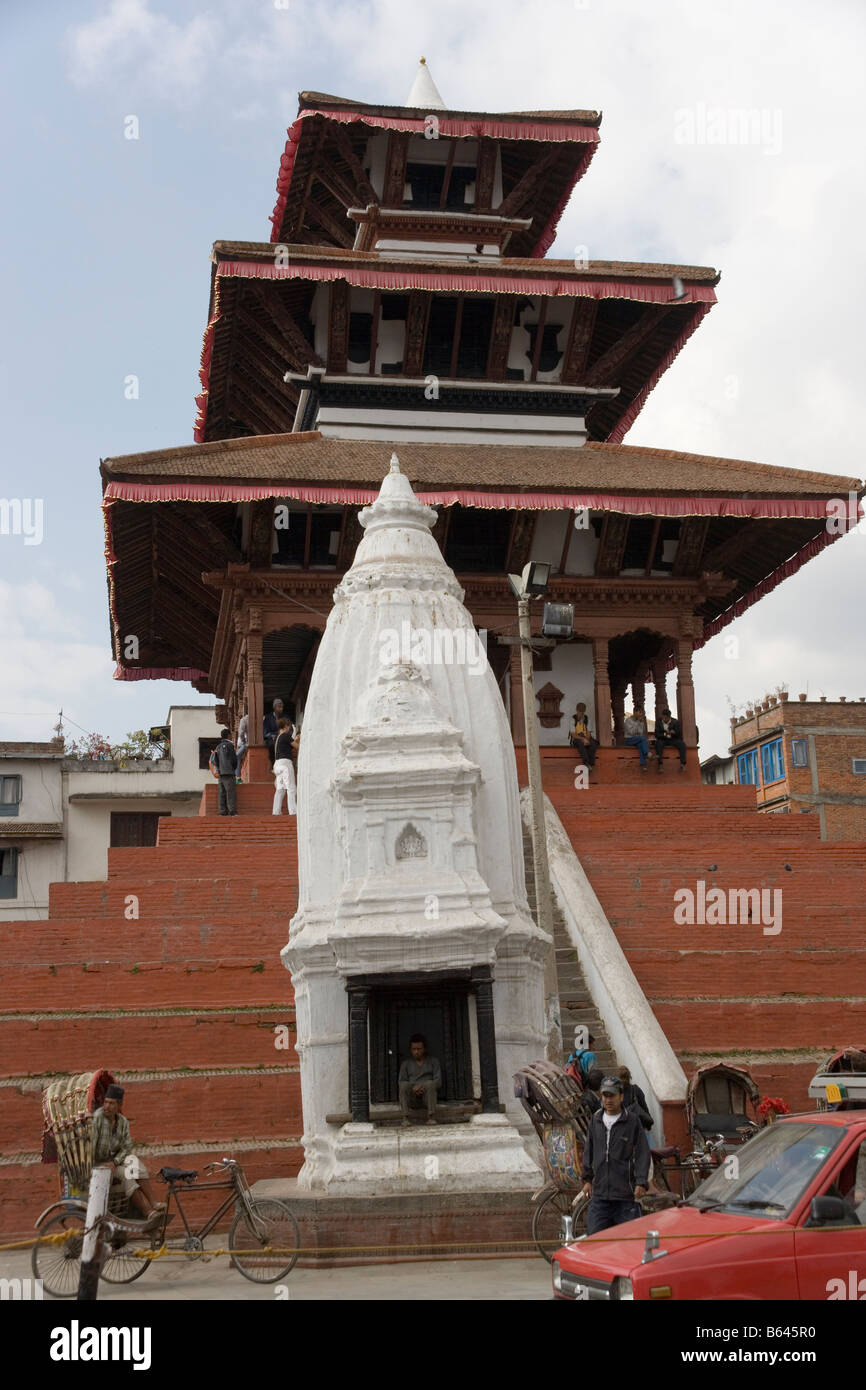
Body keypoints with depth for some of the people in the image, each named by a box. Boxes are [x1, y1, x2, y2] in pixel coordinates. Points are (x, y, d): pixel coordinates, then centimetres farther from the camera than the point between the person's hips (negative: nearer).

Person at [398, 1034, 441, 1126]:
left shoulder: (433, 1061, 13)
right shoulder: (406, 1064, 16)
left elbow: (438, 1081, 2)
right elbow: (400, 1083, 4)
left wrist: (424, 1087, -16)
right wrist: (413, 1088, -16)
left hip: (428, 1094, -1)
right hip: (412, 1099, 1)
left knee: (430, 1083, -31)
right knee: (404, 1085, -27)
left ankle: (431, 1117, -32)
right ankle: (405, 1117, -31)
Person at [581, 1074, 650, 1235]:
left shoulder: (632, 1121, -2)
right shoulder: (596, 1120, 11)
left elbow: (642, 1153, -4)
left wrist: (641, 1183, -12)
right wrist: (587, 1179, 17)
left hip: (625, 1194, -4)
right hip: (599, 1193, 4)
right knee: (594, 1235, 1)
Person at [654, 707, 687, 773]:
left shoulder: (676, 722, -1)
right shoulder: (658, 722, 1)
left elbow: (679, 734, -6)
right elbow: (657, 735, -5)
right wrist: (666, 734, -16)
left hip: (673, 740, 1)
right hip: (662, 740, -1)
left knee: (682, 744, -28)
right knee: (658, 743, -34)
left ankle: (683, 764, -30)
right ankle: (660, 764, -40)